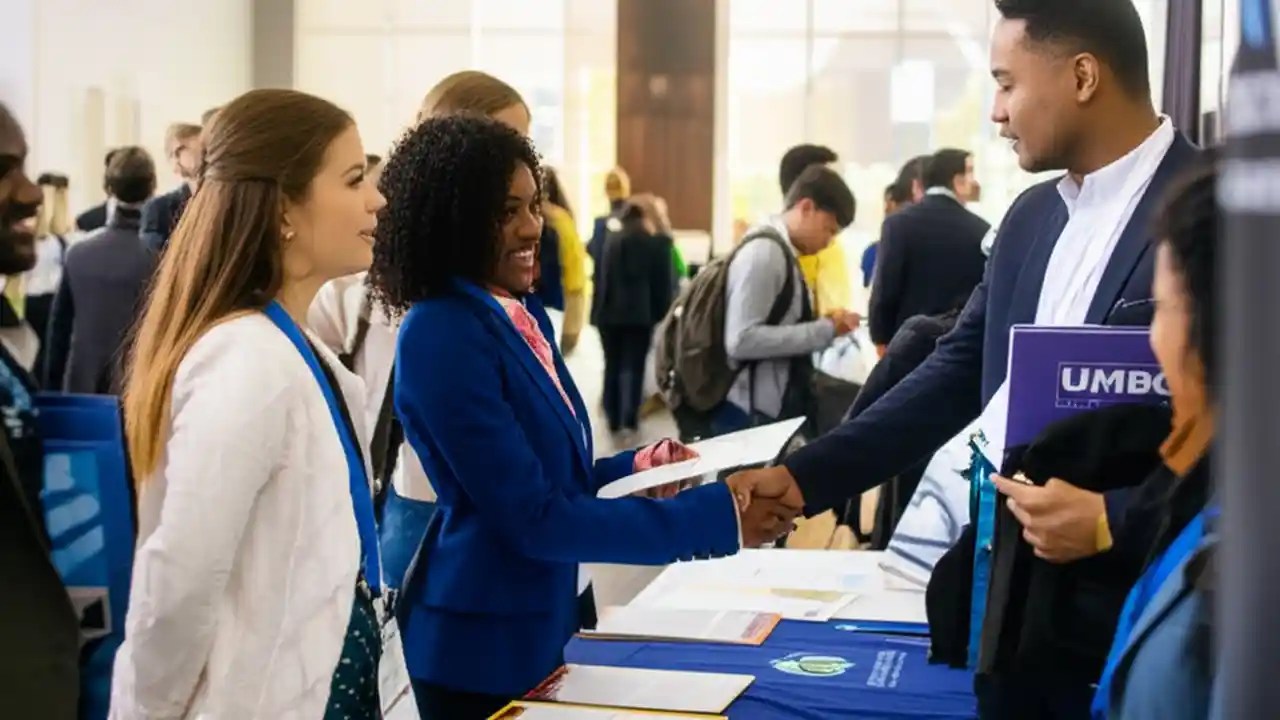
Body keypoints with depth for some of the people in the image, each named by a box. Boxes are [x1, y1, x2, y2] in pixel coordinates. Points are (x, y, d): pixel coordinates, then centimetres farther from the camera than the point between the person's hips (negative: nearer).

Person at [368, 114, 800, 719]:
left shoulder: (521, 312, 6)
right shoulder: (442, 336, -21)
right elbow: (534, 518, -24)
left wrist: (637, 467, -3)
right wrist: (719, 516, -24)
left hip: (540, 625, 8)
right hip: (480, 643, -8)